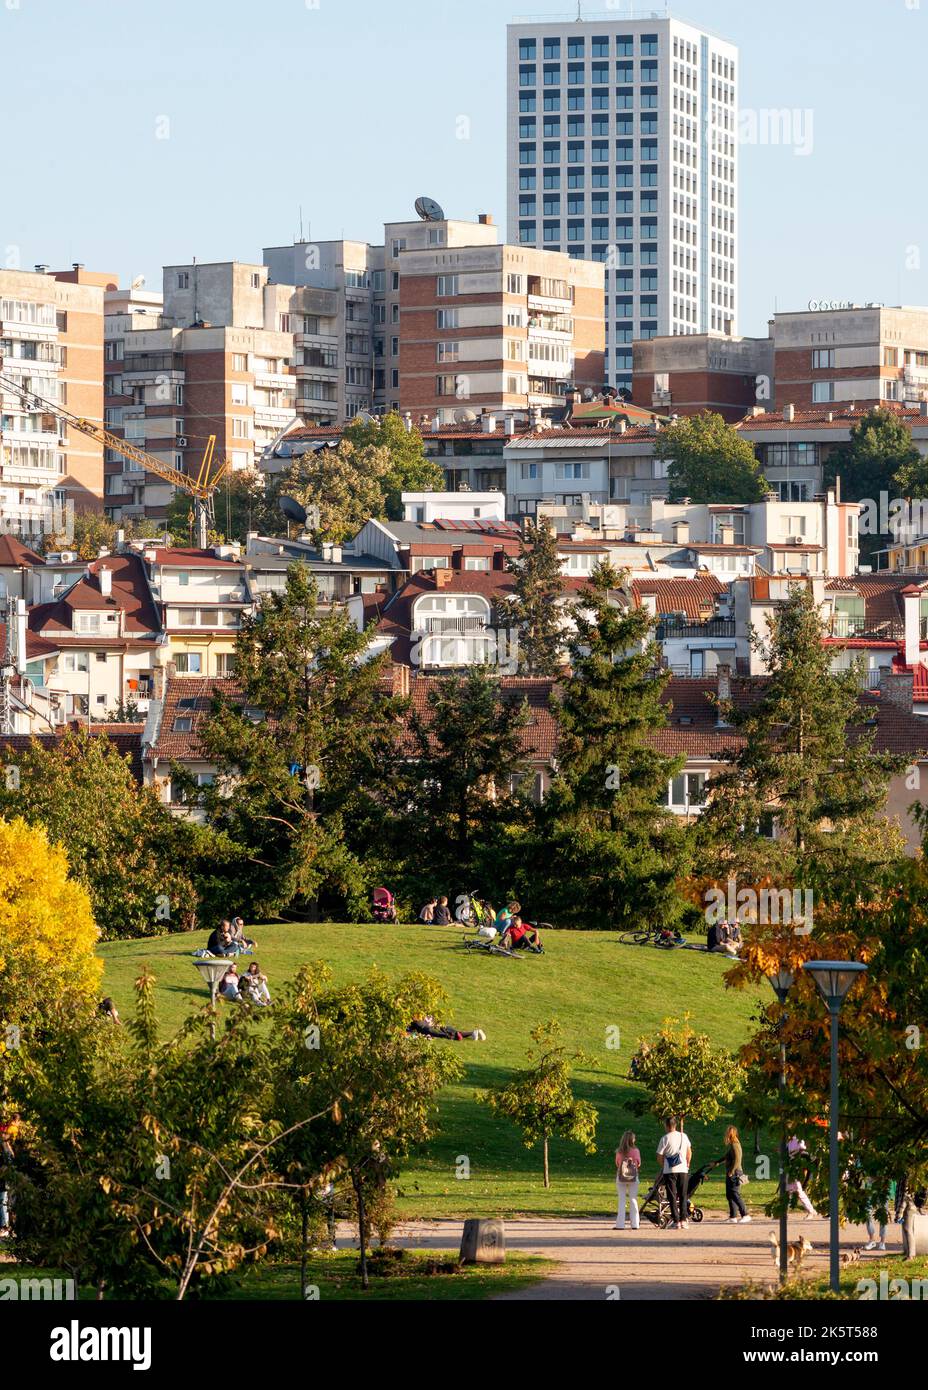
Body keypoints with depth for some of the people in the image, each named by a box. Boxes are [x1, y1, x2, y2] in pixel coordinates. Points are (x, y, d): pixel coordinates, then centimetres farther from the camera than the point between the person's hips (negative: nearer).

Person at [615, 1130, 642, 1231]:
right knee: (633, 1200, 8)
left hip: (620, 1177, 0)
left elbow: (617, 1164, 3)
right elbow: (639, 1164, 0)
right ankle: (634, 1224, 6)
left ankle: (620, 1224, 0)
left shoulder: (619, 1152, -6)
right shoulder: (636, 1151, -8)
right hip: (633, 1177, 0)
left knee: (621, 1200, 4)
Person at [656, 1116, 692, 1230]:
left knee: (672, 1196, 1)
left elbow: (660, 1156, -7)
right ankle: (683, 1220, 6)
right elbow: (689, 1152, 14)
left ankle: (676, 1221, -3)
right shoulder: (684, 1136, 4)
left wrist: (664, 1165, 12)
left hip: (670, 1171, -4)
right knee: (683, 1196, 11)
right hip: (683, 1169, 4)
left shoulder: (665, 1139, -9)